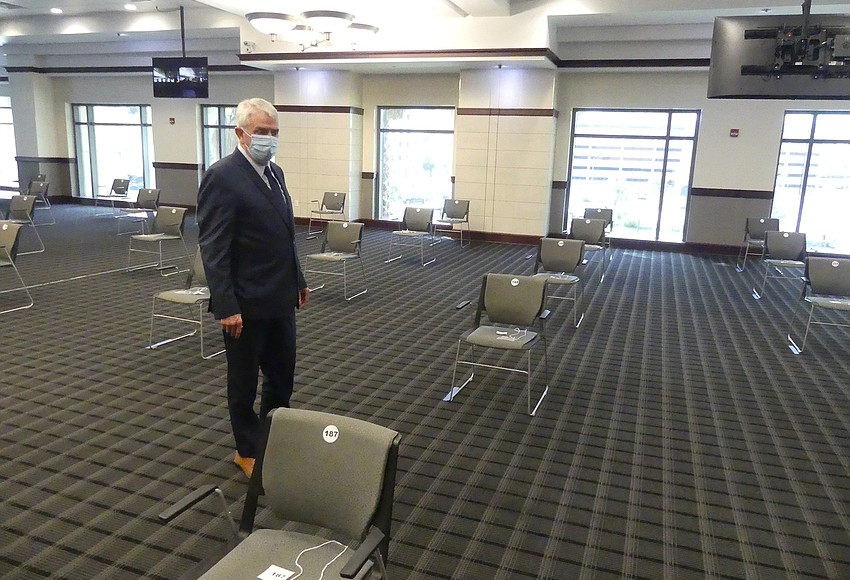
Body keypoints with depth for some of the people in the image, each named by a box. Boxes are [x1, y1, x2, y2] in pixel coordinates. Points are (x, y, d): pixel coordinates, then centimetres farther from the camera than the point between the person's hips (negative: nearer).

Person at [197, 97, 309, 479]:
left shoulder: (274, 172, 11)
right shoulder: (222, 176, -15)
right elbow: (213, 249, -18)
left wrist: (298, 280, 19)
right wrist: (226, 306, -21)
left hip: (280, 298, 8)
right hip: (246, 303, -8)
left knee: (283, 376, 17)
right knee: (244, 382, 11)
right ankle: (249, 451, 29)